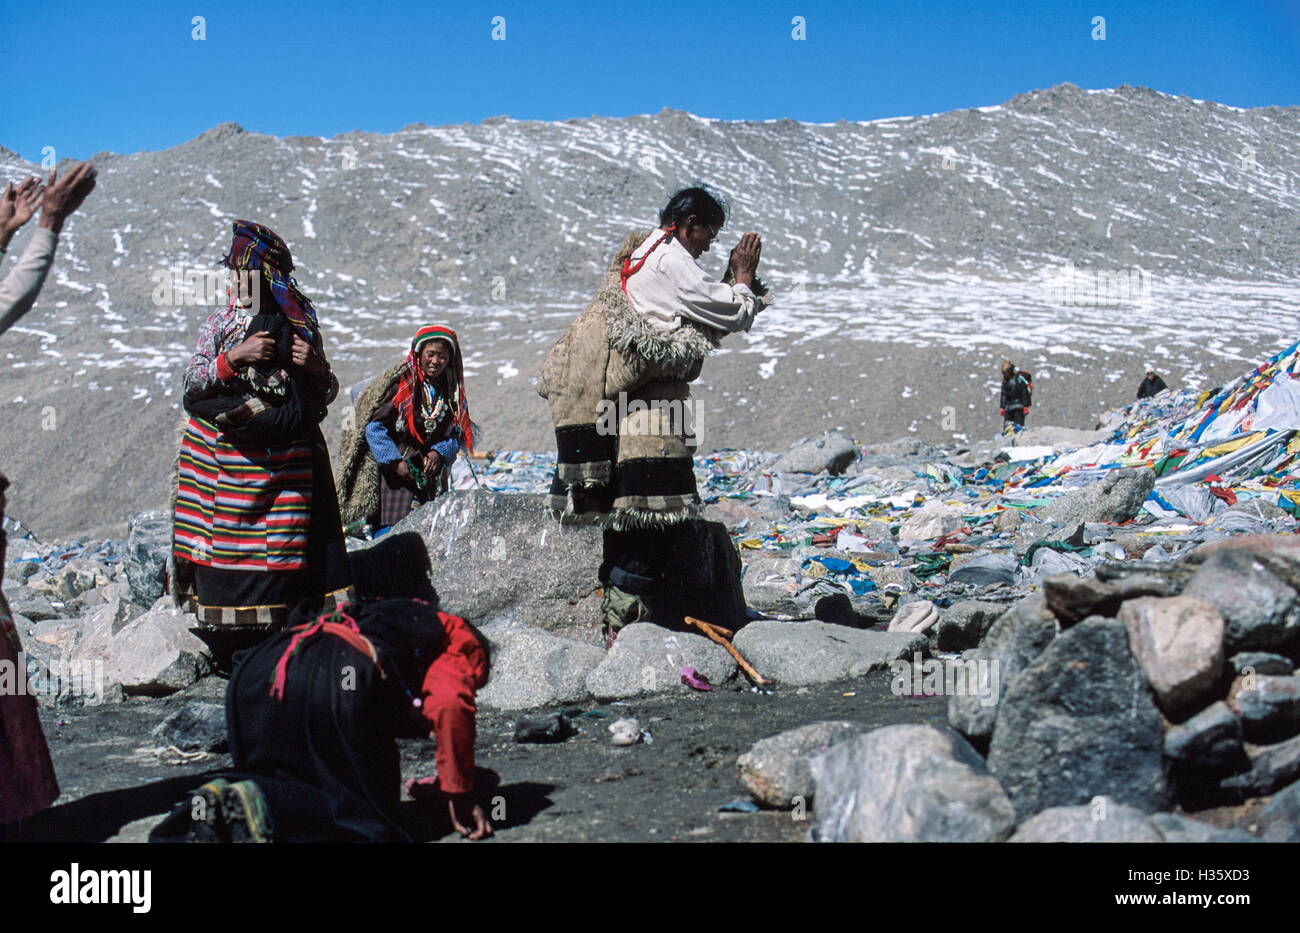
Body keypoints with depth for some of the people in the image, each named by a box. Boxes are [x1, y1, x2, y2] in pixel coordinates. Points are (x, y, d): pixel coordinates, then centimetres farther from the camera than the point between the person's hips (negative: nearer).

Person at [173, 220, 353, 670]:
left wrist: (316, 368, -11)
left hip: (288, 457, 0)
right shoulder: (222, 322, 7)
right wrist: (235, 357, -13)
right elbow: (193, 382, 0)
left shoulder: (301, 324, 7)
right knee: (226, 546, -3)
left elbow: (327, 395, 10)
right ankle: (225, 650, 7)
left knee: (286, 549, -4)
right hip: (226, 454, 0)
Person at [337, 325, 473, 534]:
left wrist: (439, 453, -8)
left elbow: (456, 437, 11)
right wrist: (395, 461, -13)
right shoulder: (400, 383, -6)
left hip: (430, 474, 5)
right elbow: (374, 426, -7)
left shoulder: (451, 391, 8)